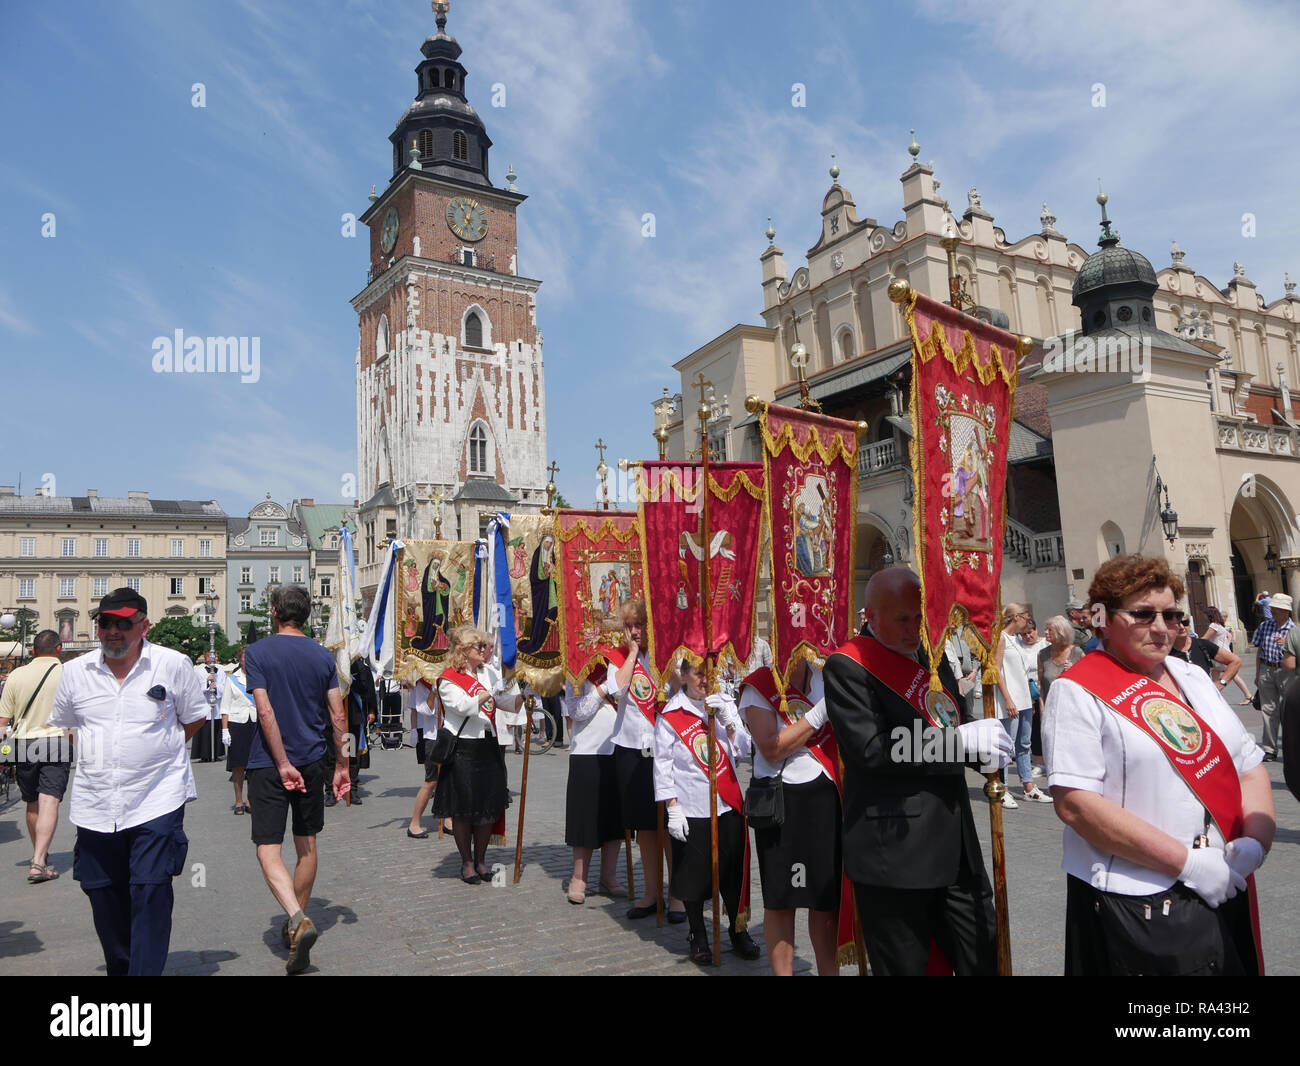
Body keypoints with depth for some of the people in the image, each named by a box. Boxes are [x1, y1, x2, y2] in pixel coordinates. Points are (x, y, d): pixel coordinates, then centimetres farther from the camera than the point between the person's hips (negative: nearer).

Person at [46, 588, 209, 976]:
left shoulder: (173, 665, -4)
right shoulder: (75, 672, 5)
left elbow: (195, 718, 8)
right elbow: (62, 725, 21)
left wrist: (157, 749, 4)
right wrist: (98, 754, 12)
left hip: (156, 801, -4)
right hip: (95, 805, 4)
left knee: (150, 892, -9)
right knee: (104, 896, 12)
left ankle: (146, 971, -2)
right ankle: (119, 969, 30)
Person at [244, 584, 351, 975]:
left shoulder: (257, 652, -7)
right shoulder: (323, 656, 2)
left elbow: (265, 712, -16)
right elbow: (338, 716, 1)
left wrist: (283, 764, -14)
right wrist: (342, 764, 8)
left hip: (269, 764, -4)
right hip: (312, 761, 4)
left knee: (268, 848, -2)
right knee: (306, 845, 15)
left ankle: (298, 918, -22)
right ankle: (297, 923, 27)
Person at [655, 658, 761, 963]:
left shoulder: (726, 705, 4)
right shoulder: (670, 714, -6)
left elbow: (743, 751, 0)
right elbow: (663, 763, -5)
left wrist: (727, 721, -16)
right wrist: (672, 808, -9)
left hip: (728, 803, 3)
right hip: (690, 808, -3)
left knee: (734, 871, 10)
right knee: (693, 874, 7)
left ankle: (738, 931, 29)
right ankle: (698, 936, 26)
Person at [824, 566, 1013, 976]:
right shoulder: (847, 666, -11)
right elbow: (869, 749, -21)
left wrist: (987, 749, 0)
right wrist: (962, 740, -19)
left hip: (957, 846, 7)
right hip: (893, 849, -7)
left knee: (986, 959, 12)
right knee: (904, 965, 6)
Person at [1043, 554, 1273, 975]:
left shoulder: (1192, 676, 10)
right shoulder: (1078, 692, -12)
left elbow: (1250, 766, 10)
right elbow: (1074, 804, -20)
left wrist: (1256, 842, -8)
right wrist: (1188, 863, -19)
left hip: (1222, 894, 6)